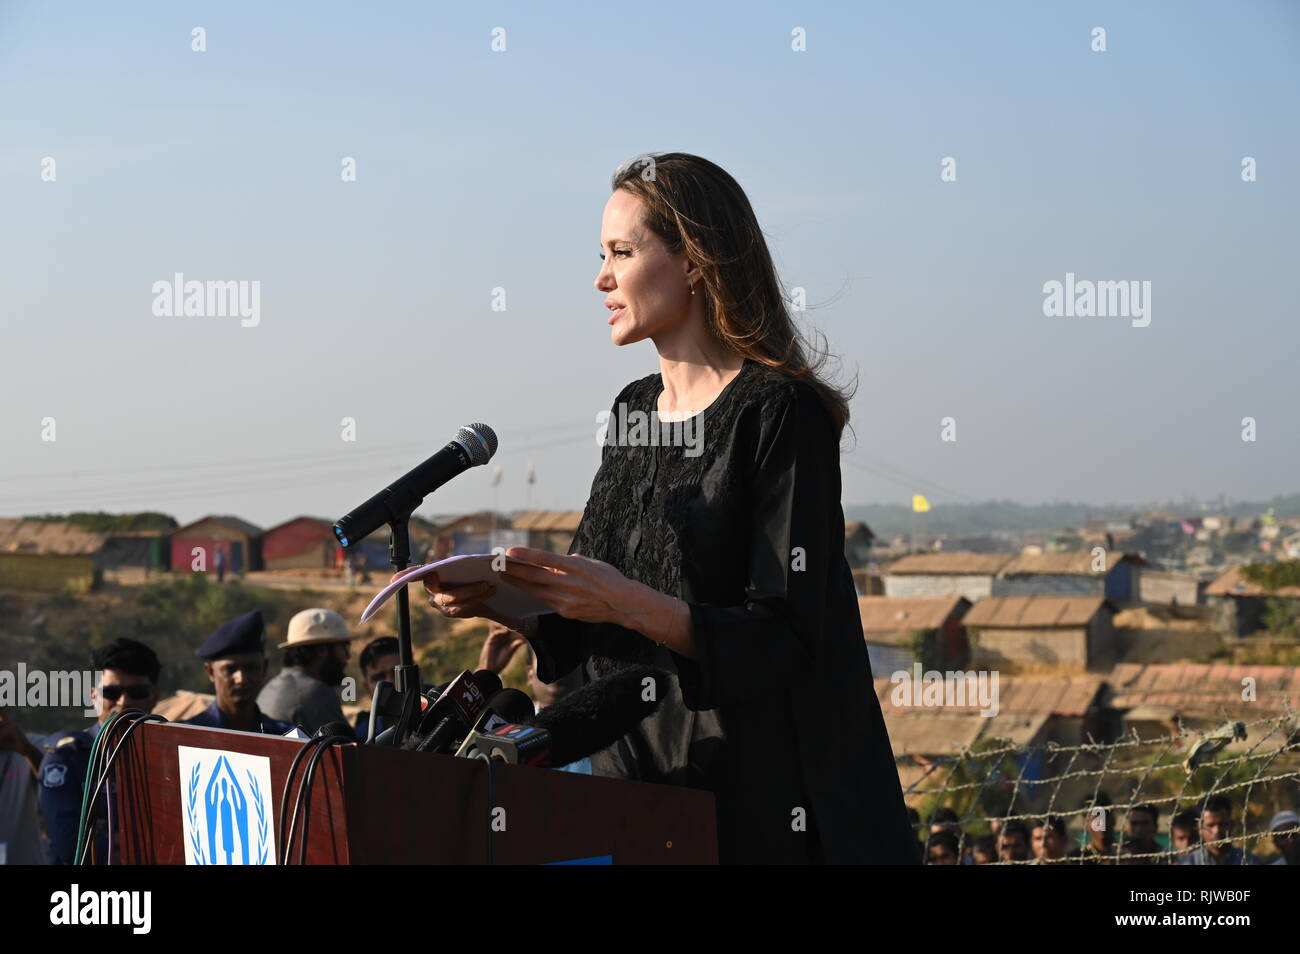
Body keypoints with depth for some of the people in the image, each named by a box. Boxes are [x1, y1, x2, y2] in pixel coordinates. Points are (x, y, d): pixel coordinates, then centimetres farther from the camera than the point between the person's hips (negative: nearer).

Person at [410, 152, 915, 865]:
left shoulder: (780, 413, -11)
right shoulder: (632, 412, 11)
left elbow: (786, 640, -18)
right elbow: (584, 631, 13)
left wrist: (632, 605, -29)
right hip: (638, 786, 7)